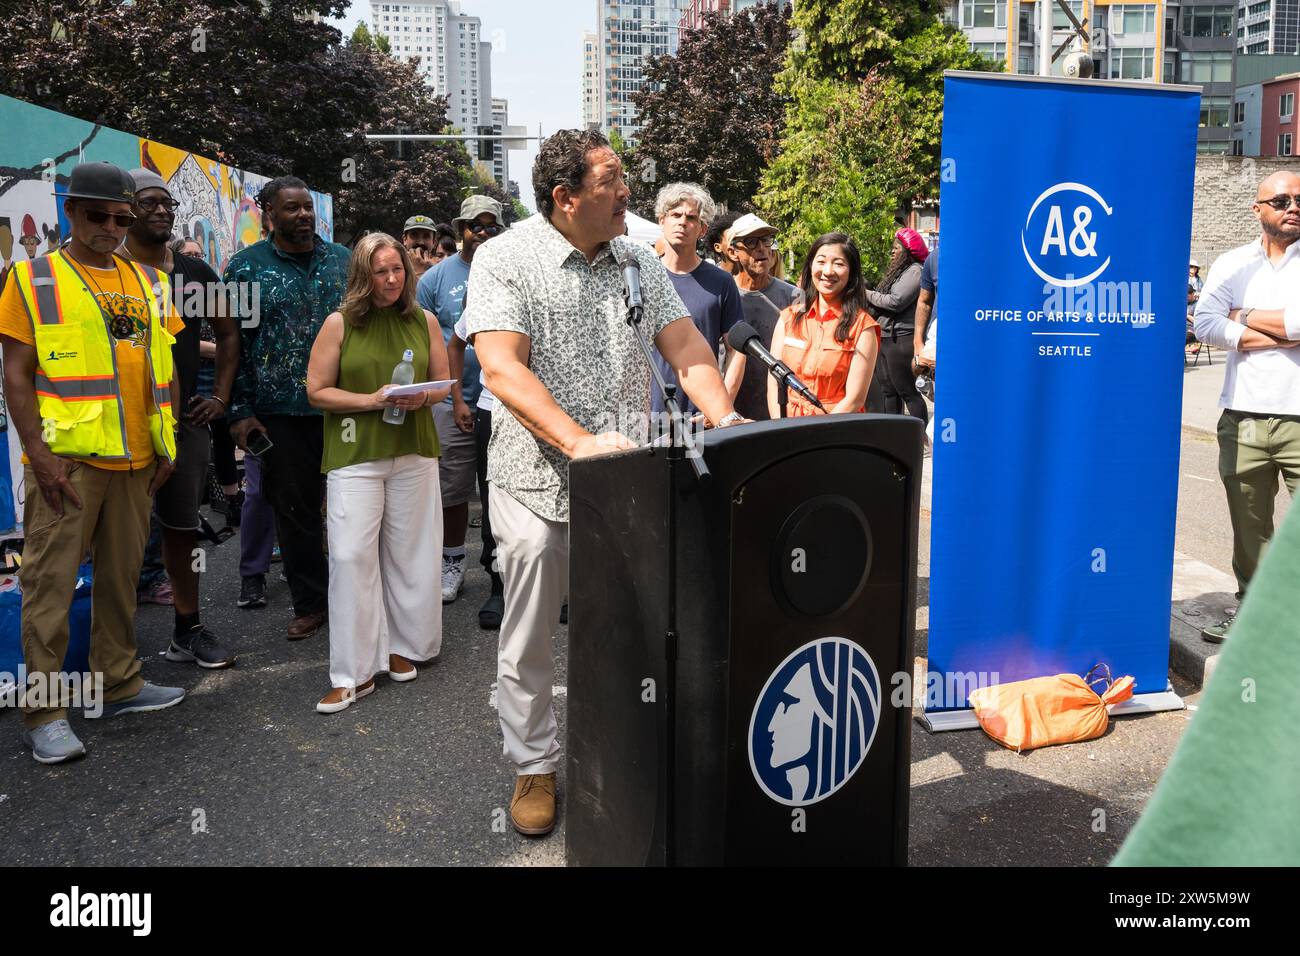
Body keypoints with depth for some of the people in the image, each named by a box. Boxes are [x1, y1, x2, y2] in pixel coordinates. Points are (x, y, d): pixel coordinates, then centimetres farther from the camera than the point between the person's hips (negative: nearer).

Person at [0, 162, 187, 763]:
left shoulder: (148, 283, 13)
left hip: (134, 459, 5)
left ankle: (120, 683, 26)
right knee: (50, 582, -1)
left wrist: (165, 445, 9)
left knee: (121, 575, 14)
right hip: (65, 459, -5)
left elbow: (163, 368, 17)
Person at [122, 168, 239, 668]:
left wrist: (220, 397, 8)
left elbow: (227, 334, 18)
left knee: (182, 527, 12)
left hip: (187, 420, 5)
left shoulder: (197, 272, 10)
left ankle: (188, 631, 23)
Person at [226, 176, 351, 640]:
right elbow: (232, 342, 1)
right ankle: (311, 604, 19)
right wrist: (240, 411, -5)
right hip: (281, 412, -1)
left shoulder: (342, 260, 8)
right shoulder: (246, 266, 2)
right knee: (295, 510, 6)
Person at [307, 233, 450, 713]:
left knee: (408, 553, 8)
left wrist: (421, 397, -10)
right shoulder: (339, 323, -1)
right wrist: (372, 400, -15)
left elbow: (443, 383, 12)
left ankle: (402, 647, 26)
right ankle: (354, 673, 0)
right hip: (355, 454, -2)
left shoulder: (425, 321, 7)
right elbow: (317, 391, -2)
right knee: (351, 556, -7)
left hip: (414, 452, 3)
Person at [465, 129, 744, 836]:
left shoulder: (639, 261, 9)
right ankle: (534, 765, 25)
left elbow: (684, 345, 5)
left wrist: (725, 421, -13)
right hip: (537, 481, -3)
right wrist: (579, 441, -28)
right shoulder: (505, 261, -6)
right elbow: (502, 367, -17)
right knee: (529, 639, 7)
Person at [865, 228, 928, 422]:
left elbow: (896, 301, -19)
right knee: (888, 391, 11)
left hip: (901, 340, -9)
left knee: (907, 391, -7)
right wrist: (868, 301, -2)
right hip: (884, 338, 9)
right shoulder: (897, 270, 20)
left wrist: (868, 295, -8)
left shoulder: (915, 271, -9)